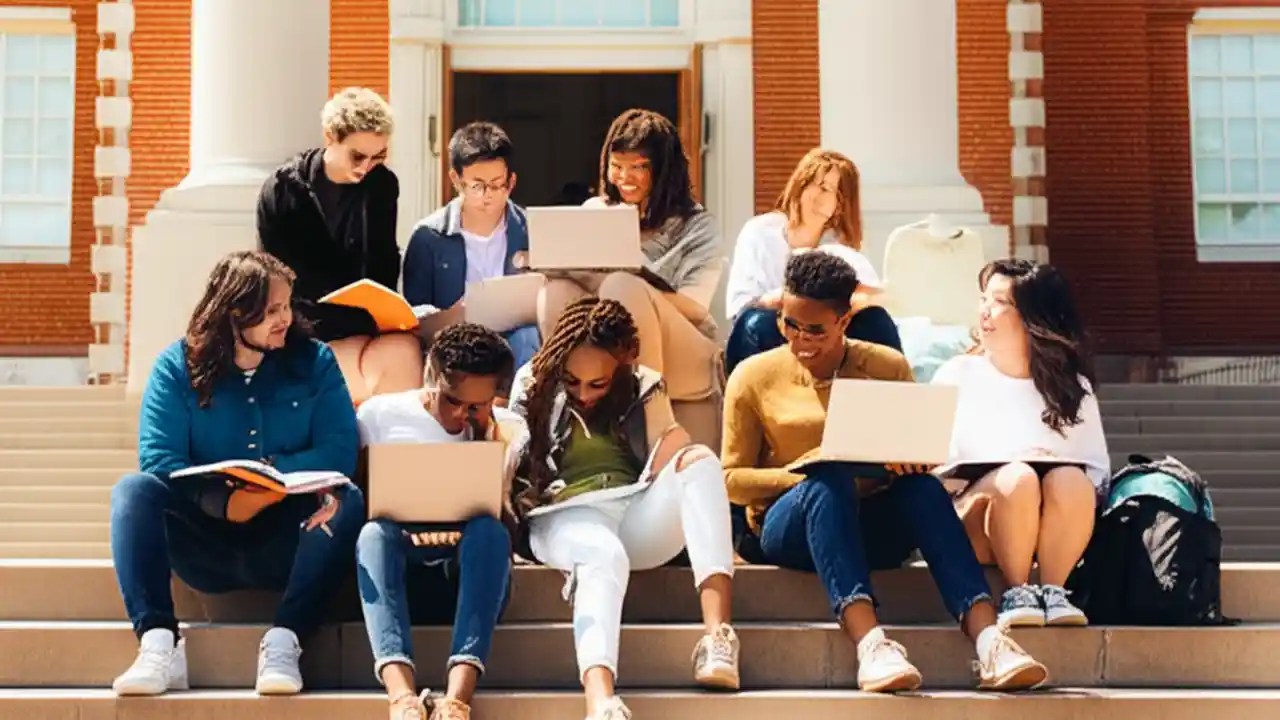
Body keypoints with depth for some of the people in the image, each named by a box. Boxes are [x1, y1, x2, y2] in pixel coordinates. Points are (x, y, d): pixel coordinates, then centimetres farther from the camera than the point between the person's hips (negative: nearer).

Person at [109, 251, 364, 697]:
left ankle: (283, 643, -38)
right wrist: (222, 502, -27)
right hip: (205, 541, 0)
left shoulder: (314, 362, 2)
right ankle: (159, 645, -39)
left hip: (284, 545, 0)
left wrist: (273, 471, -23)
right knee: (134, 490, -25)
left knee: (346, 500, -28)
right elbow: (158, 459, -12)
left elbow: (340, 451, -8)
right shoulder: (178, 366, -1)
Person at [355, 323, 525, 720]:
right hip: (398, 572, 0)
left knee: (488, 529, -32)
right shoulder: (379, 414, 5)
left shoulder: (506, 430, 8)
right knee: (374, 532, -33)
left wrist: (485, 429, -6)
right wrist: (401, 528, -16)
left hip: (471, 573, 1)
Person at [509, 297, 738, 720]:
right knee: (605, 555, -39)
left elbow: (661, 475, 11)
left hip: (639, 515, 3)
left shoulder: (645, 389, 13)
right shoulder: (534, 386, 11)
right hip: (566, 517, -3)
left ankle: (717, 632, -42)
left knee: (701, 459, -26)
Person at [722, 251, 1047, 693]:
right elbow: (733, 478, 0)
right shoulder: (755, 376, 2)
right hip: (792, 524, -2)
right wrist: (805, 474, -17)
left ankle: (988, 640, -46)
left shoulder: (888, 367, 8)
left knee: (921, 486, -31)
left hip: (871, 525, 2)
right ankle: (870, 643, -53)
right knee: (829, 481, -36)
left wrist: (910, 460, -15)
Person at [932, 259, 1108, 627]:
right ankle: (1017, 593, -19)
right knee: (1018, 479, -33)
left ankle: (1053, 590, -19)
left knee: (1071, 480, -31)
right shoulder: (957, 375, 7)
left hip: (1054, 531, 1)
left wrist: (1070, 480, -15)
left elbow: (1099, 470, 6)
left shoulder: (1072, 386, 10)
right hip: (977, 519, -1)